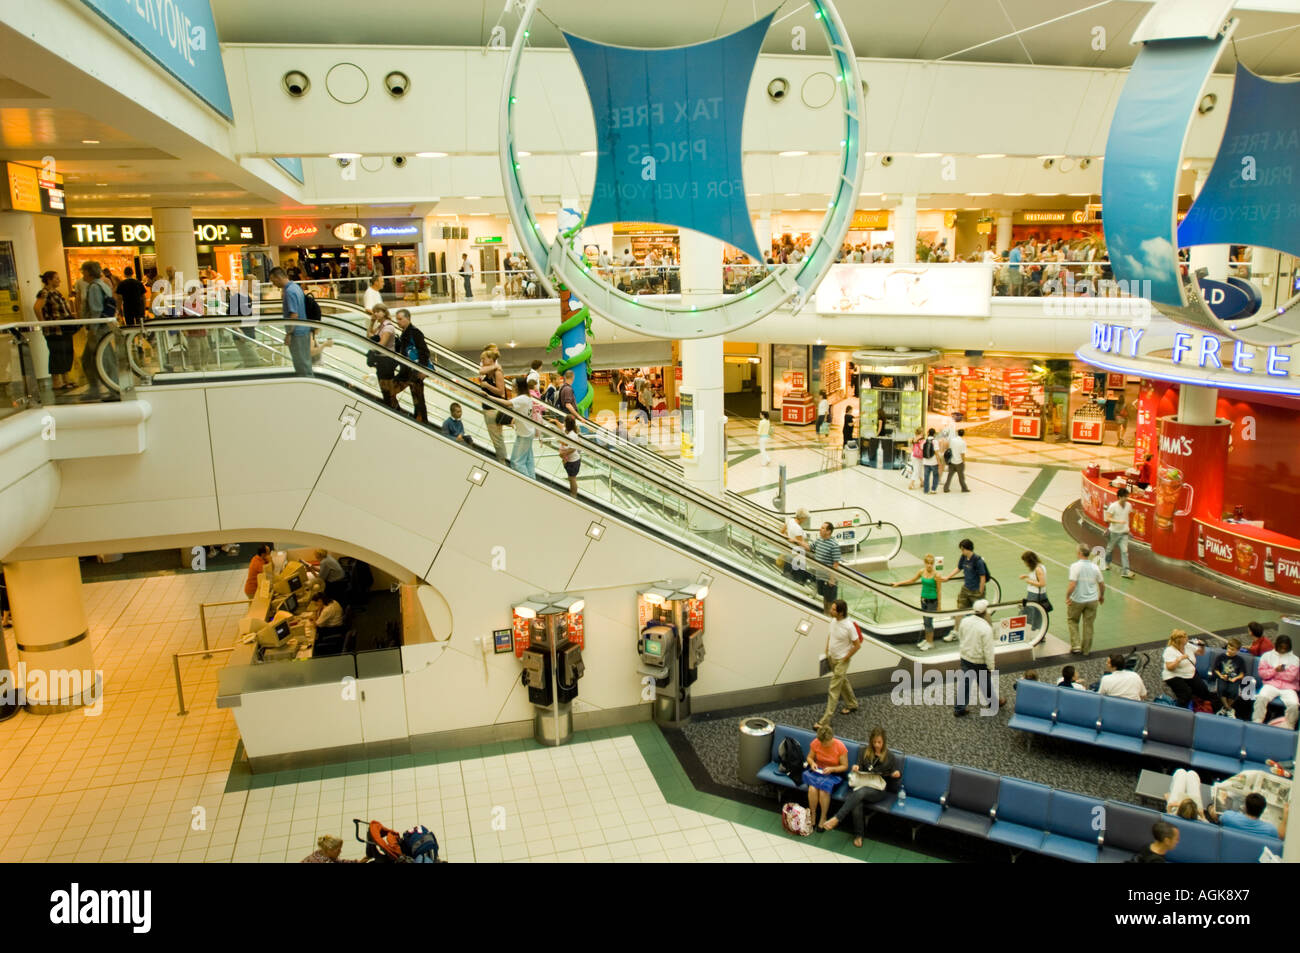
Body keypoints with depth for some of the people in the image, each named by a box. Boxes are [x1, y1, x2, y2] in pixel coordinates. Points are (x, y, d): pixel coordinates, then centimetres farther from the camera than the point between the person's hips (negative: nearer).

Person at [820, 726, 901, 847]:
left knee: (860, 792, -35)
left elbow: (895, 775, 13)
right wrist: (856, 768, -8)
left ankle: (836, 819, -42)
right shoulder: (864, 751, 13)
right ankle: (858, 835, -16)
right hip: (863, 785, 3)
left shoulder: (890, 757, 7)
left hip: (879, 790, -3)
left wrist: (898, 774, -11)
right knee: (856, 803, -32)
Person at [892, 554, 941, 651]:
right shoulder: (921, 571, -2)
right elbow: (912, 580, 14)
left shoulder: (936, 575, -17)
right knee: (925, 621, 16)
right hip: (923, 599, 6)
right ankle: (926, 639, 31)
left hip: (932, 601, -5)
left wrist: (939, 606, -8)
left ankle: (930, 642, 15)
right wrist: (898, 583, 13)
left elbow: (939, 591, -11)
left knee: (928, 621, 0)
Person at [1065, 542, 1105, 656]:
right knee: (1088, 625, 14)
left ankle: (1076, 646, 11)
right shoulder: (1094, 567, -5)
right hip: (1092, 600, 4)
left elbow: (1072, 585, -26)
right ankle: (1086, 649, 24)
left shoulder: (1075, 566, -19)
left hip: (1077, 600, -3)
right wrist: (1101, 596, 22)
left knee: (1073, 621, 18)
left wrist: (1067, 597, -12)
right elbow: (1102, 584, 5)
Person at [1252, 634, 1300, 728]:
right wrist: (1275, 670, -11)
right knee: (1261, 697, -32)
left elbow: (1291, 677, -2)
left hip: (1288, 687, 0)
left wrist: (1272, 673, -1)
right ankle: (1256, 722, -22)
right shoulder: (1267, 655, 13)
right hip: (1271, 685, 0)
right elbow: (1262, 673, 4)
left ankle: (1289, 727, -9)